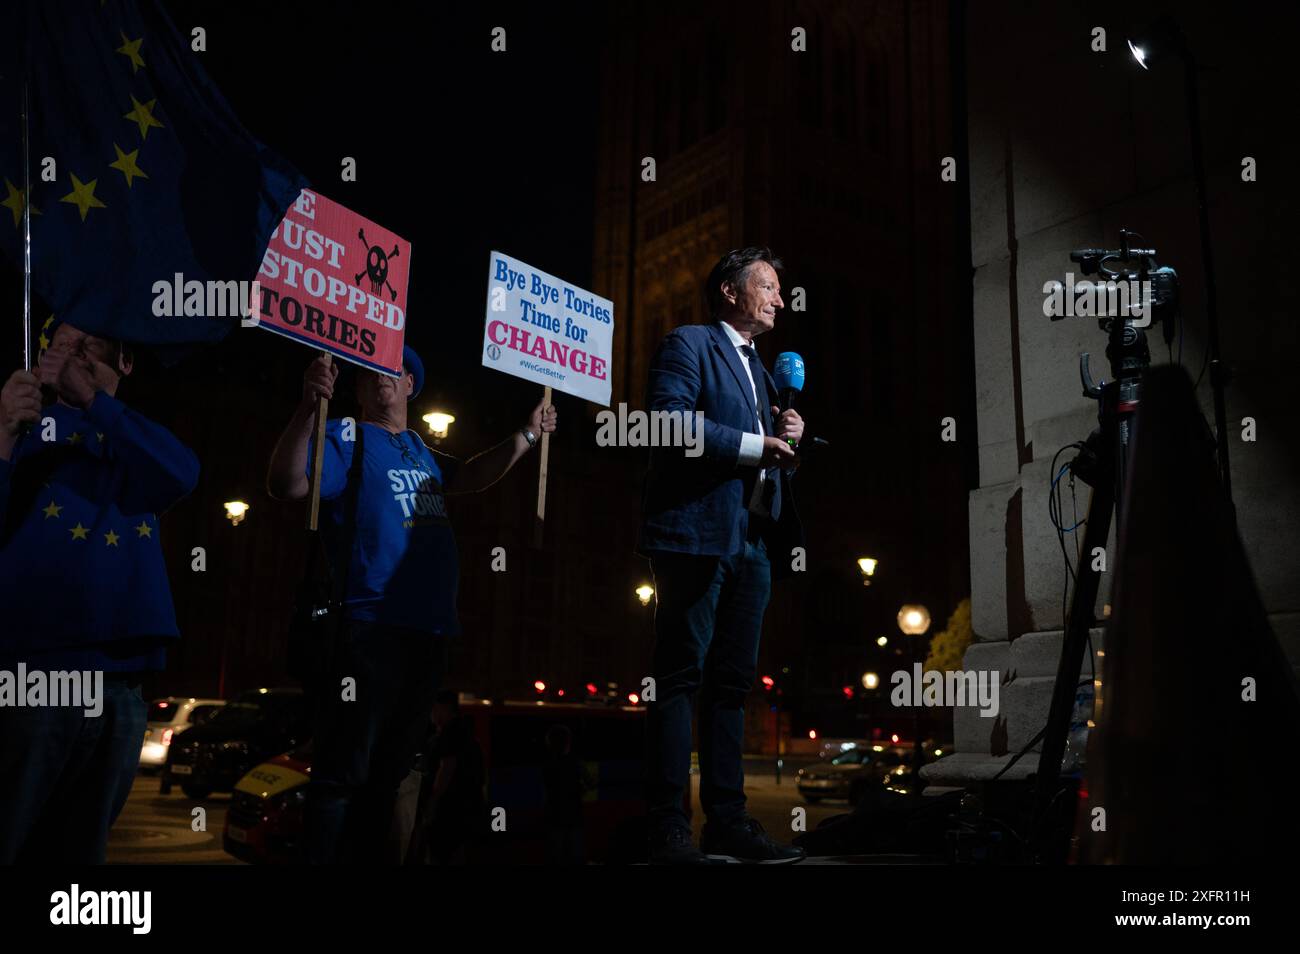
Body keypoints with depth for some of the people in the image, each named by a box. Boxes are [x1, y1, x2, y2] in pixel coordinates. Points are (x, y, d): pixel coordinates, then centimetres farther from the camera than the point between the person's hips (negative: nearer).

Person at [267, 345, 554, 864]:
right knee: (343, 771, -5)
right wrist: (308, 407, -31)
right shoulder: (345, 437, -2)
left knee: (389, 771, 16)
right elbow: (285, 484, -17)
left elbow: (470, 476, 30)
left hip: (428, 629, 8)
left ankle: (367, 857, 27)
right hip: (370, 627, -7)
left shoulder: (420, 450, 19)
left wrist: (526, 435, 19)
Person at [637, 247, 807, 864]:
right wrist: (753, 444, -12)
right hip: (698, 533, -8)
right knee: (680, 679, -7)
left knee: (732, 683, 8)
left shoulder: (760, 371, 27)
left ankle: (727, 824, 13)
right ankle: (668, 832, -3)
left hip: (753, 541, 9)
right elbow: (669, 419, -15)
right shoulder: (689, 345, 2)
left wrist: (788, 440, 5)